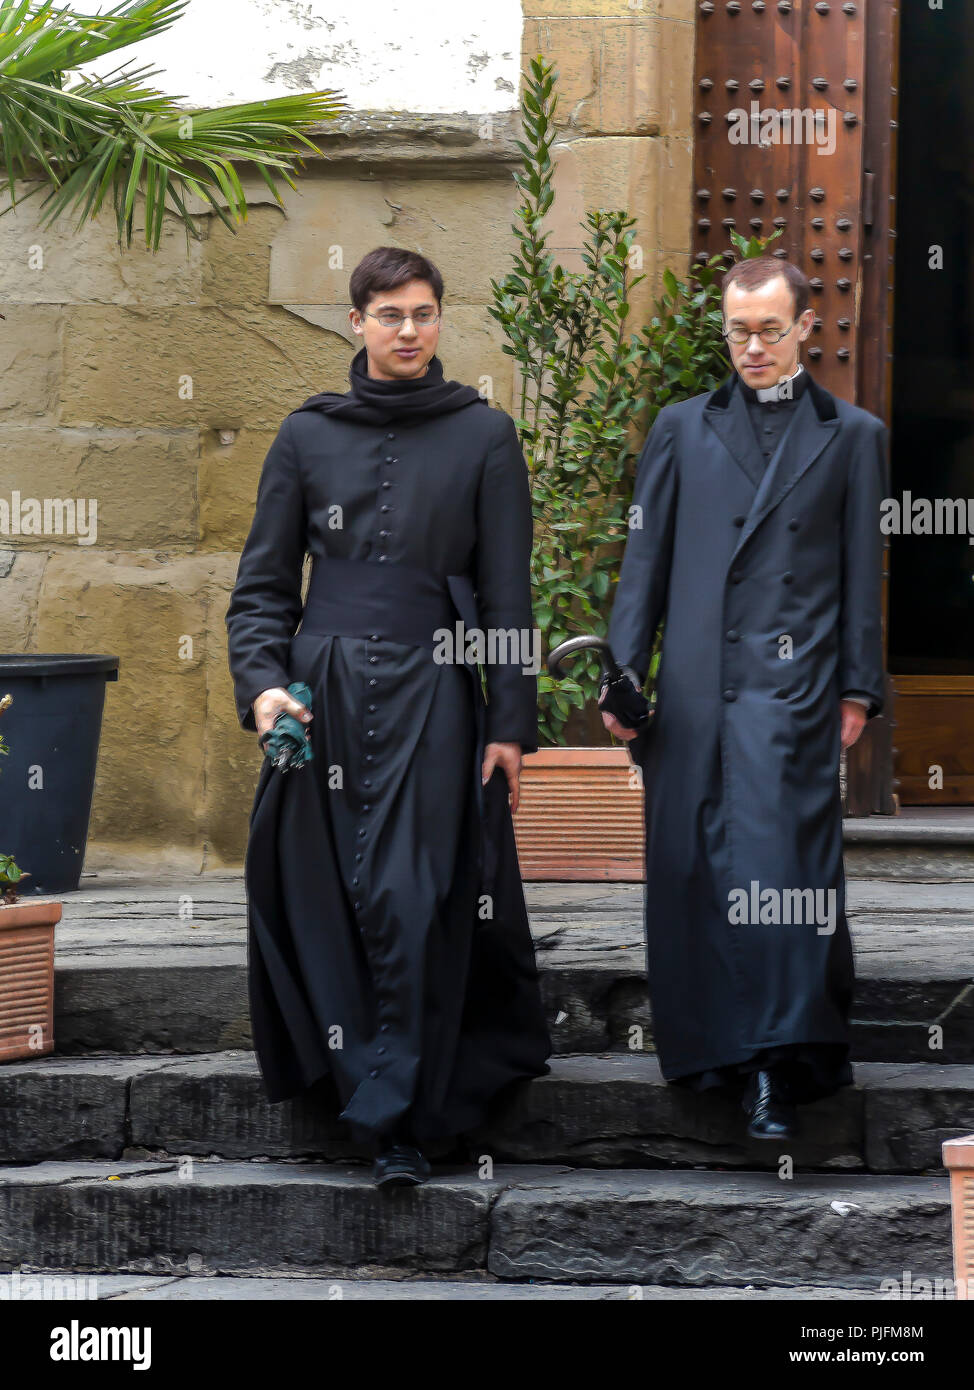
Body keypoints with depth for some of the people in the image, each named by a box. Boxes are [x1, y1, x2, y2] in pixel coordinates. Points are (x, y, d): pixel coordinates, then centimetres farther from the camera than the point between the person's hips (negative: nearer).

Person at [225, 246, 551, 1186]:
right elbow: (262, 586, 11)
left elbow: (507, 596, 4)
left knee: (412, 907, -8)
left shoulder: (482, 437, 5)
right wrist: (261, 683, -5)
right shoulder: (307, 436, 9)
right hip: (324, 701, 2)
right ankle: (386, 1096, 13)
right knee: (325, 902, 1)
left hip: (433, 705, -2)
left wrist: (510, 722, -1)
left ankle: (396, 1119, -3)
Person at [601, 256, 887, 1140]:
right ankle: (708, 1046, 12)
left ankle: (777, 1067, -12)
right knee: (690, 868, 2)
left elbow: (862, 572, 8)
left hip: (794, 685, -3)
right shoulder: (682, 430, 15)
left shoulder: (851, 436, 11)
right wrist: (623, 676, 6)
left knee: (779, 861, -11)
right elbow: (644, 562, 14)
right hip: (694, 692, 3)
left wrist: (859, 691, 2)